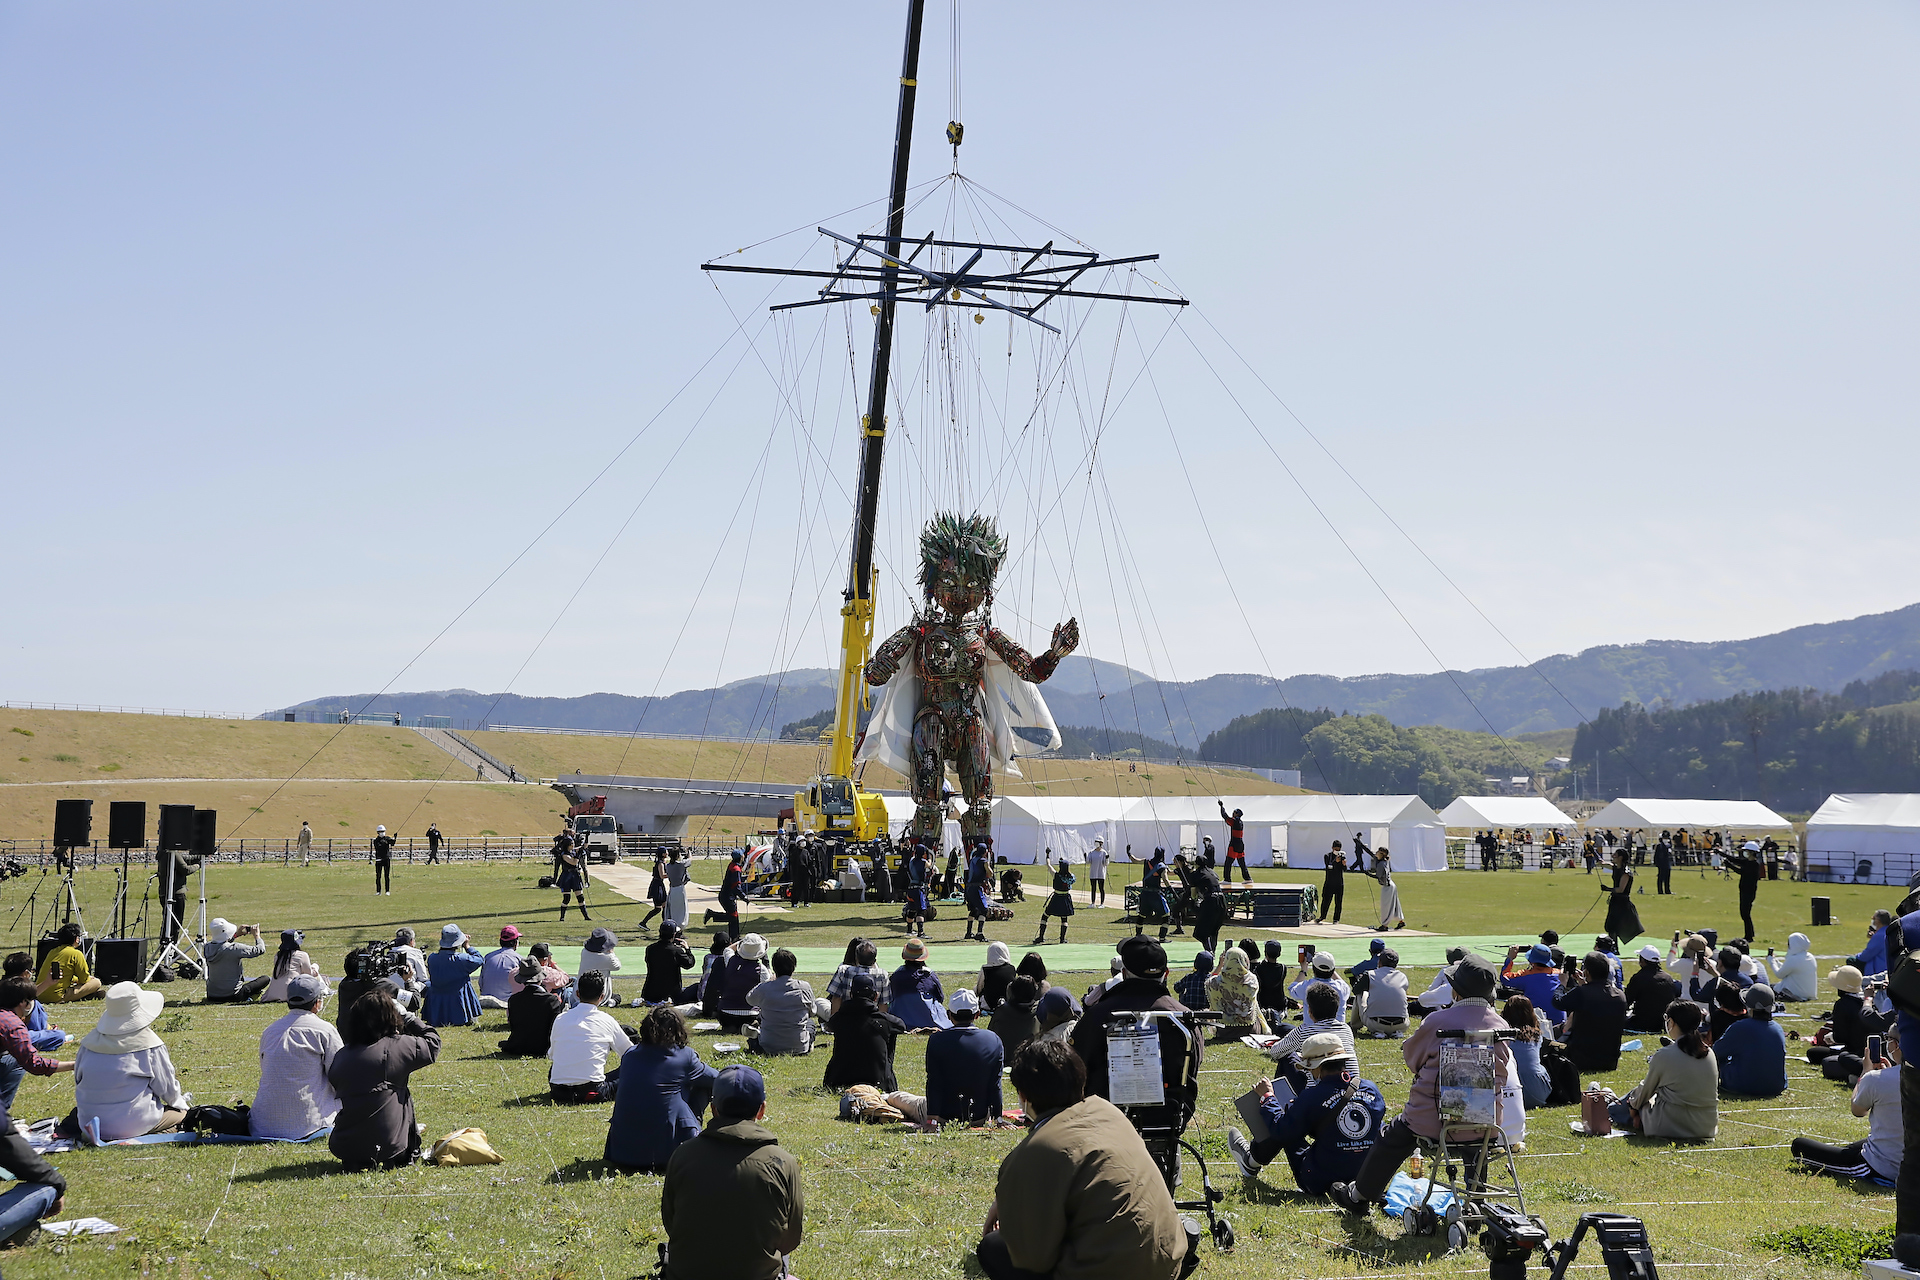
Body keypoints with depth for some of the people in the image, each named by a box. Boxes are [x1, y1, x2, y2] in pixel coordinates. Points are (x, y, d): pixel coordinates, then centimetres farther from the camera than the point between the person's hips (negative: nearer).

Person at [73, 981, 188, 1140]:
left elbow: (78, 1079, 13)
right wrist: (180, 1101, 20)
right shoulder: (150, 1044, -11)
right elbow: (166, 1087, -3)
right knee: (181, 1112, 14)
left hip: (88, 1119, 5)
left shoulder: (91, 1040, 1)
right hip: (133, 1124, -5)